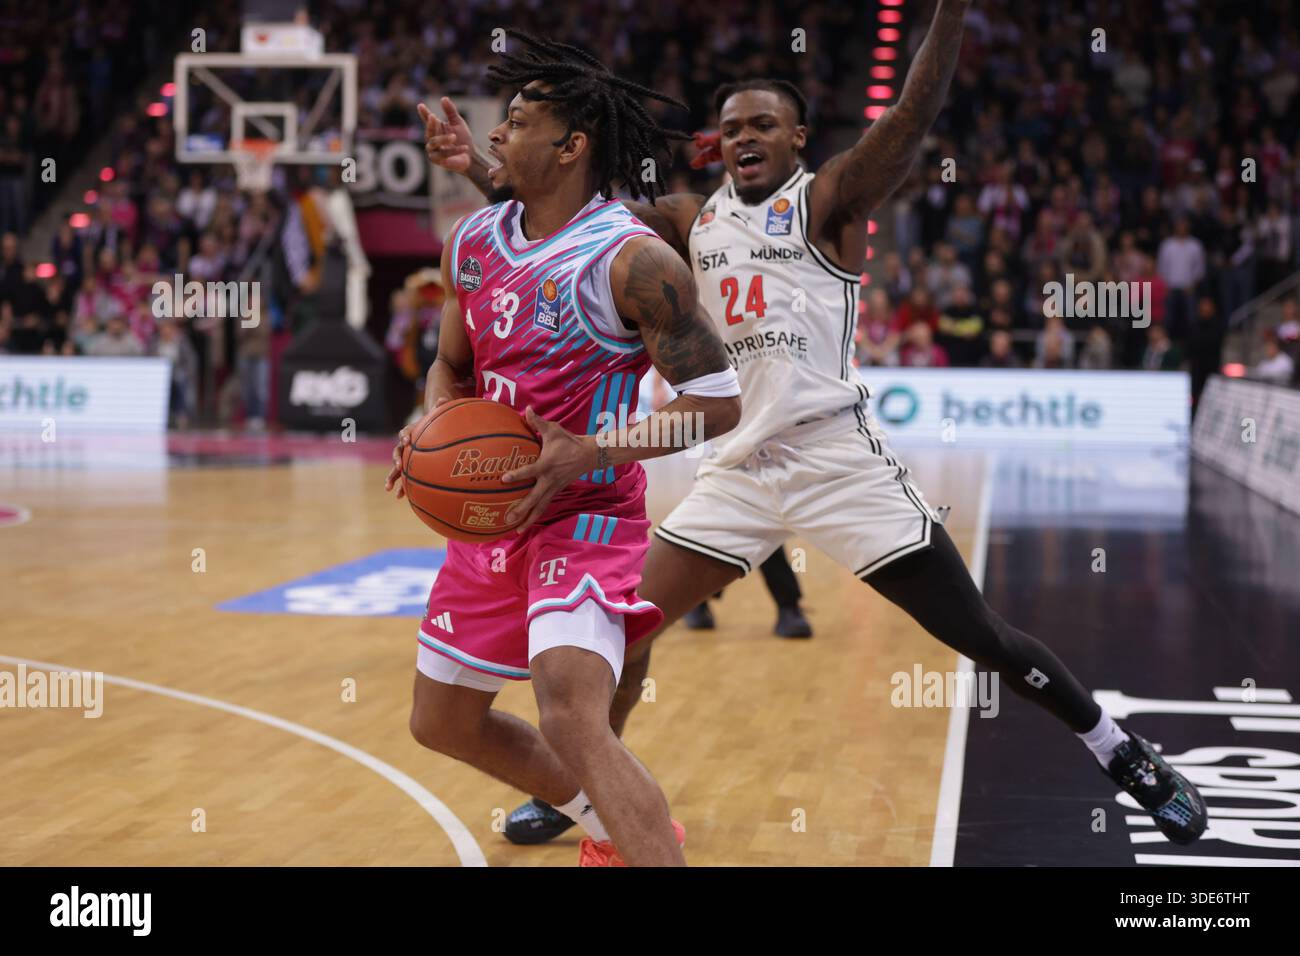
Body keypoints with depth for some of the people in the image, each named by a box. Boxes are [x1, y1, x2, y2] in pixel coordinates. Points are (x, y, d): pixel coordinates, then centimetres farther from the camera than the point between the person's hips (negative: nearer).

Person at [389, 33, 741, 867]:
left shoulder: (633, 261, -19)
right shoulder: (474, 242, 3)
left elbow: (719, 404, -19)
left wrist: (591, 451, -28)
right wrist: (436, 422, -6)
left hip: (585, 517, -8)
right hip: (491, 512, 8)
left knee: (571, 719, -29)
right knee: (443, 723, 19)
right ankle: (613, 823, 38)